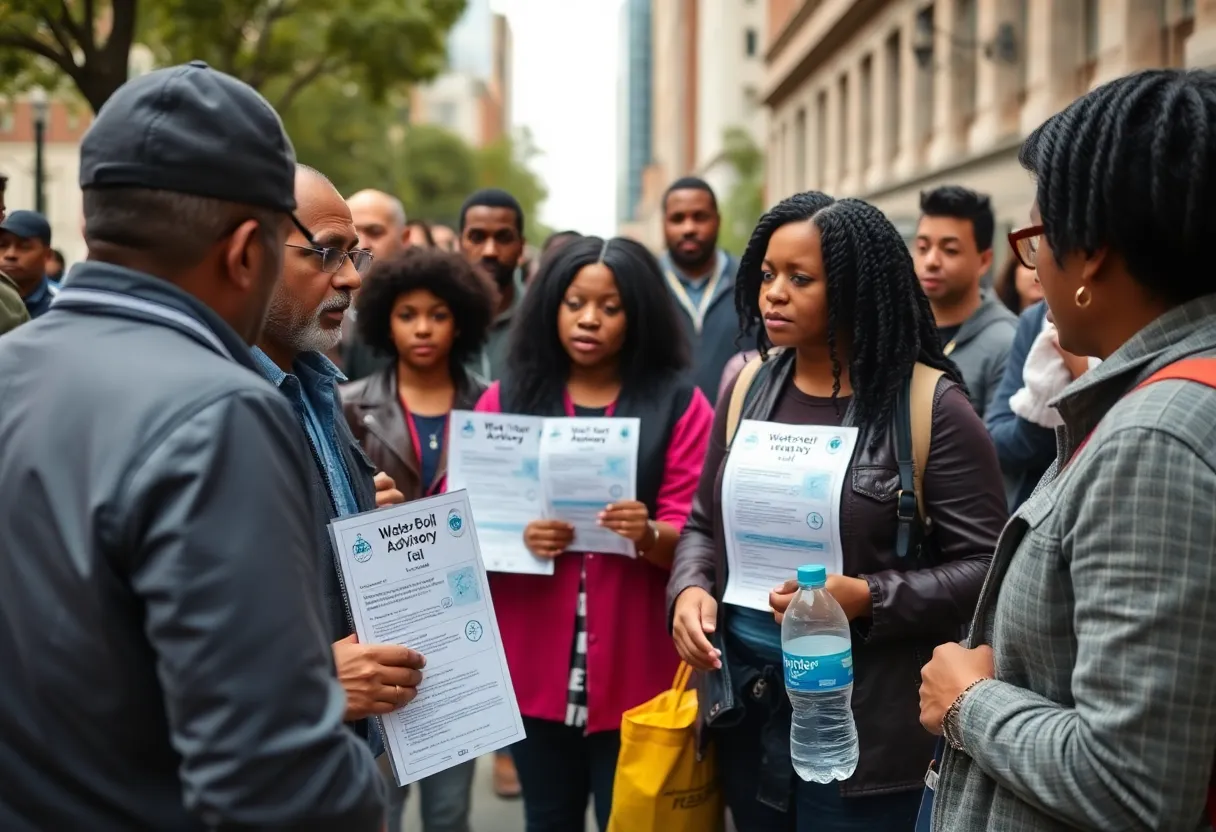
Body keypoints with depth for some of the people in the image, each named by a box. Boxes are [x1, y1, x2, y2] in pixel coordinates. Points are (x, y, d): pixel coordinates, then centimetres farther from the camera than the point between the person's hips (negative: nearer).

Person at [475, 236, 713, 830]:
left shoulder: (678, 403, 0)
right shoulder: (508, 397, 5)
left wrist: (647, 535, -26)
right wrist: (516, 533, -19)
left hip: (635, 667, -2)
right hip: (535, 663, 2)